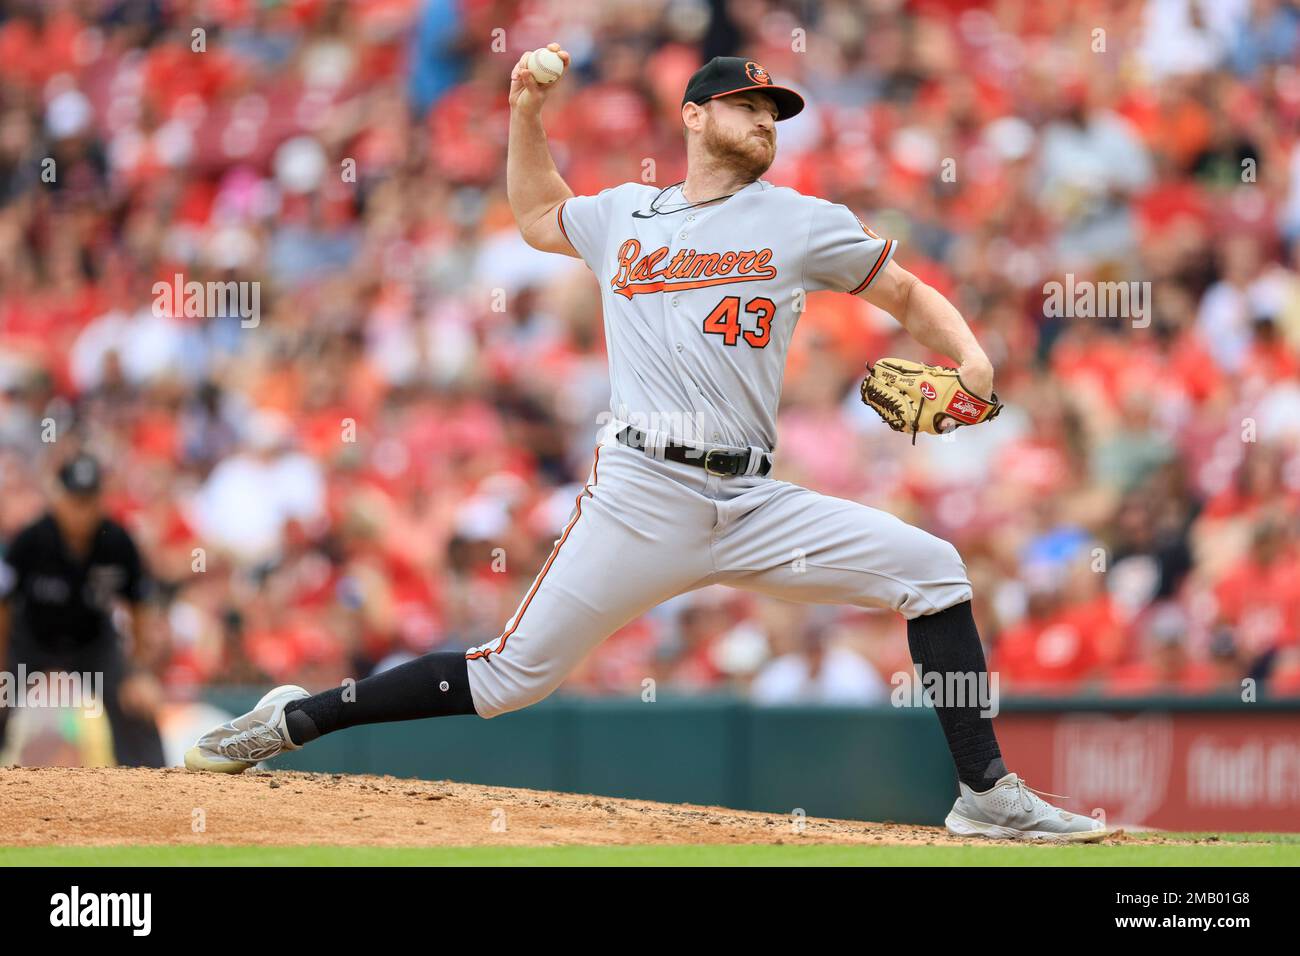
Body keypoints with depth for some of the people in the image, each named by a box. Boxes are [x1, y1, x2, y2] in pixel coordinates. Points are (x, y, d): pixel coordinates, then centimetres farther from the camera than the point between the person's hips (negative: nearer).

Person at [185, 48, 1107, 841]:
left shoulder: (805, 223, 10)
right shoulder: (623, 216, 15)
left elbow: (911, 294, 14)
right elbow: (537, 216, 36)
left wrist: (972, 361, -5)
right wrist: (527, 112, 24)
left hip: (753, 507, 2)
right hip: (640, 497, -2)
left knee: (931, 570, -11)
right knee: (513, 675, -5)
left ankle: (987, 794, -7)